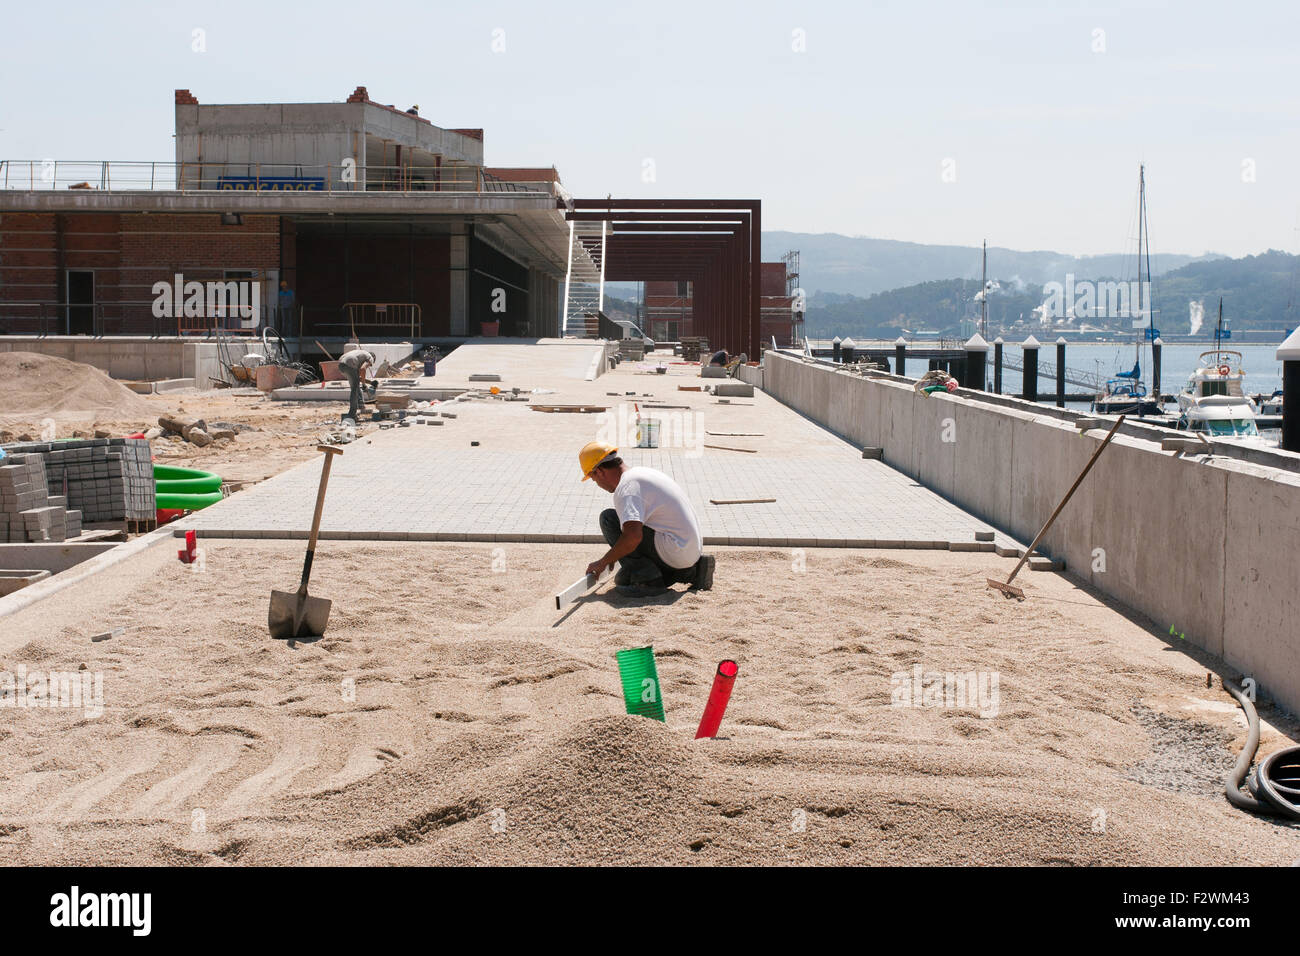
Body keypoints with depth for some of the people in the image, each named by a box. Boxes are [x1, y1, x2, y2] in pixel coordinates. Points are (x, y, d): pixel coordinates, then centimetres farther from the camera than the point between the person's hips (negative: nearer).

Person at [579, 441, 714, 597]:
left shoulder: (627, 487, -15)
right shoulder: (643, 472, 16)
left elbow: (633, 536, -28)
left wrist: (603, 562, -14)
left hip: (674, 550, -10)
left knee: (609, 518, -7)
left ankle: (647, 579, -11)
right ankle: (693, 571, 14)